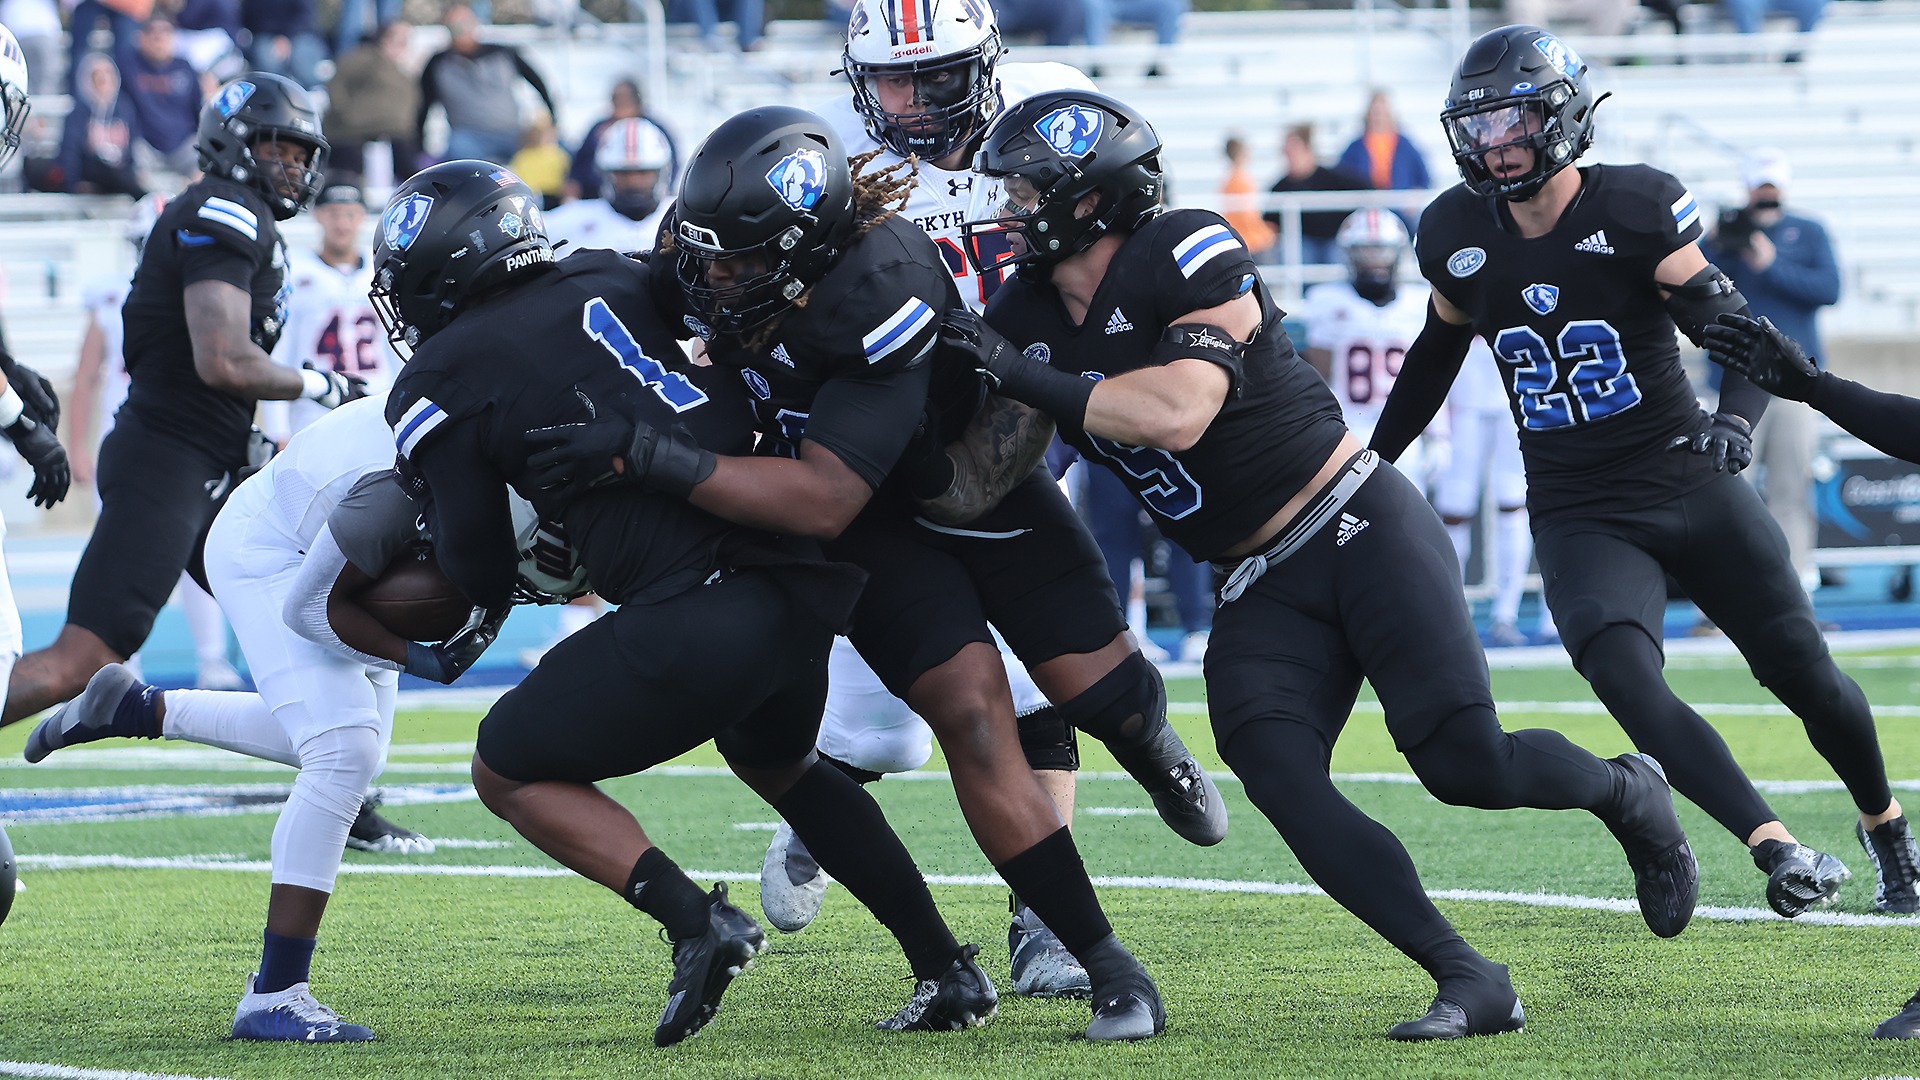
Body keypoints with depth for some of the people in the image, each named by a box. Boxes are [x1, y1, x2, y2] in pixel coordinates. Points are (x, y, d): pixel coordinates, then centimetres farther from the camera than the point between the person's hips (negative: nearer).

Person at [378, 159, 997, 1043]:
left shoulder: (442, 383, 3)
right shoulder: (612, 279, 17)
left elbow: (482, 583, 7)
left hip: (700, 611, -7)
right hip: (815, 572, 7)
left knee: (510, 771, 14)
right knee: (775, 761, 35)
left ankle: (694, 920, -4)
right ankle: (945, 969, 29)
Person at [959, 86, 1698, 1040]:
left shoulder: (1186, 257, -16)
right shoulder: (1027, 315, 5)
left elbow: (1177, 415, -27)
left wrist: (1028, 379, -24)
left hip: (1359, 530, -6)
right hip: (1262, 593, 6)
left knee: (1466, 762, -16)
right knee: (1276, 777, -19)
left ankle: (1627, 792, 18)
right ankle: (1469, 984, -16)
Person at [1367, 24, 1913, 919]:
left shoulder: (1634, 210, -11)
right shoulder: (1456, 235, 1)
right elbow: (1437, 353, 19)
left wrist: (1735, 418, -33)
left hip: (1690, 487, -2)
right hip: (1579, 516, 2)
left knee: (1805, 673, 2)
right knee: (1627, 683, -25)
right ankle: (1782, 854, -29)